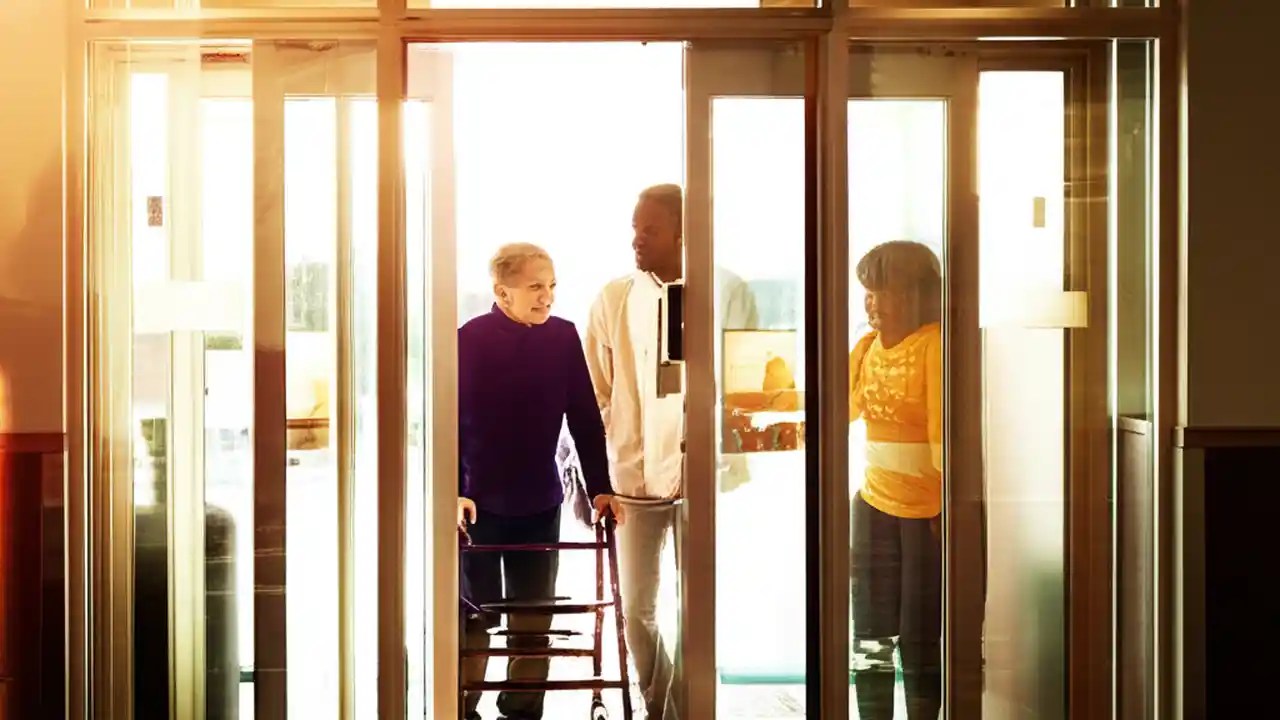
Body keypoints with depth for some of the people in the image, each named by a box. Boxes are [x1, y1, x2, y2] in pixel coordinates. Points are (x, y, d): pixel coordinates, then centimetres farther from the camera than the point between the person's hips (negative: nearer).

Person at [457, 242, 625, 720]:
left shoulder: (564, 337, -1)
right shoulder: (470, 340, -10)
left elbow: (585, 419, 3)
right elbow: (449, 422, -10)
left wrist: (600, 488, -1)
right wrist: (454, 492, -18)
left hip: (540, 504, 3)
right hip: (478, 502, -3)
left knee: (533, 621, 8)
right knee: (473, 617, 5)